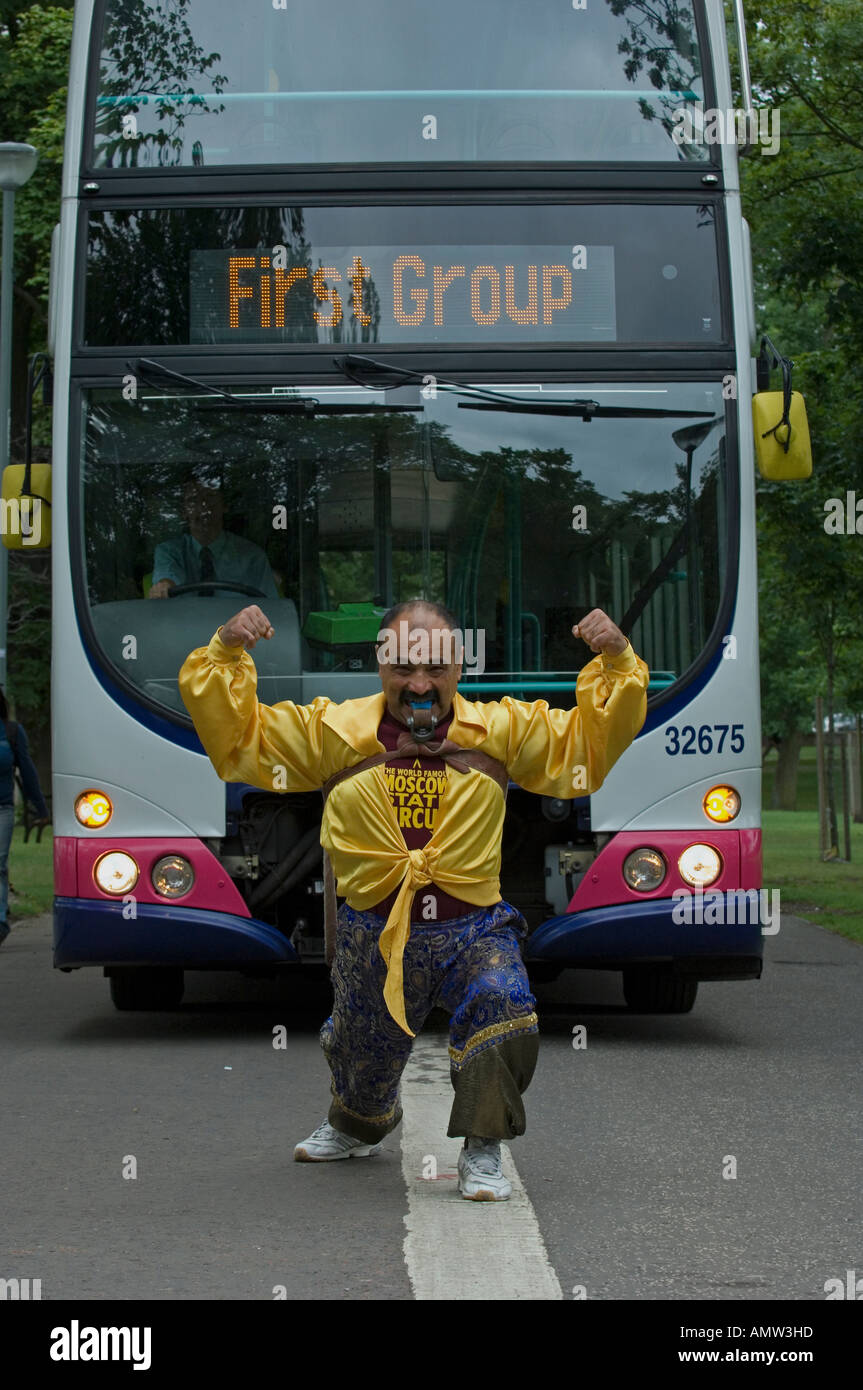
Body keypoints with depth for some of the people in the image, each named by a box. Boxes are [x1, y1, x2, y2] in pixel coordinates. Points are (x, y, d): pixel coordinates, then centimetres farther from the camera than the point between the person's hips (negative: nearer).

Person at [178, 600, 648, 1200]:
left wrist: (617, 662, -9)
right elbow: (232, 732, 3)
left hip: (474, 930, -1)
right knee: (364, 1061, 17)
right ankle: (356, 1125, 55)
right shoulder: (332, 730, 1)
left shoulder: (503, 729, 3)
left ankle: (482, 1153, -14)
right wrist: (226, 653, -11)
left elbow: (594, 738, 5)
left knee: (505, 1010, -30)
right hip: (374, 935, 1)